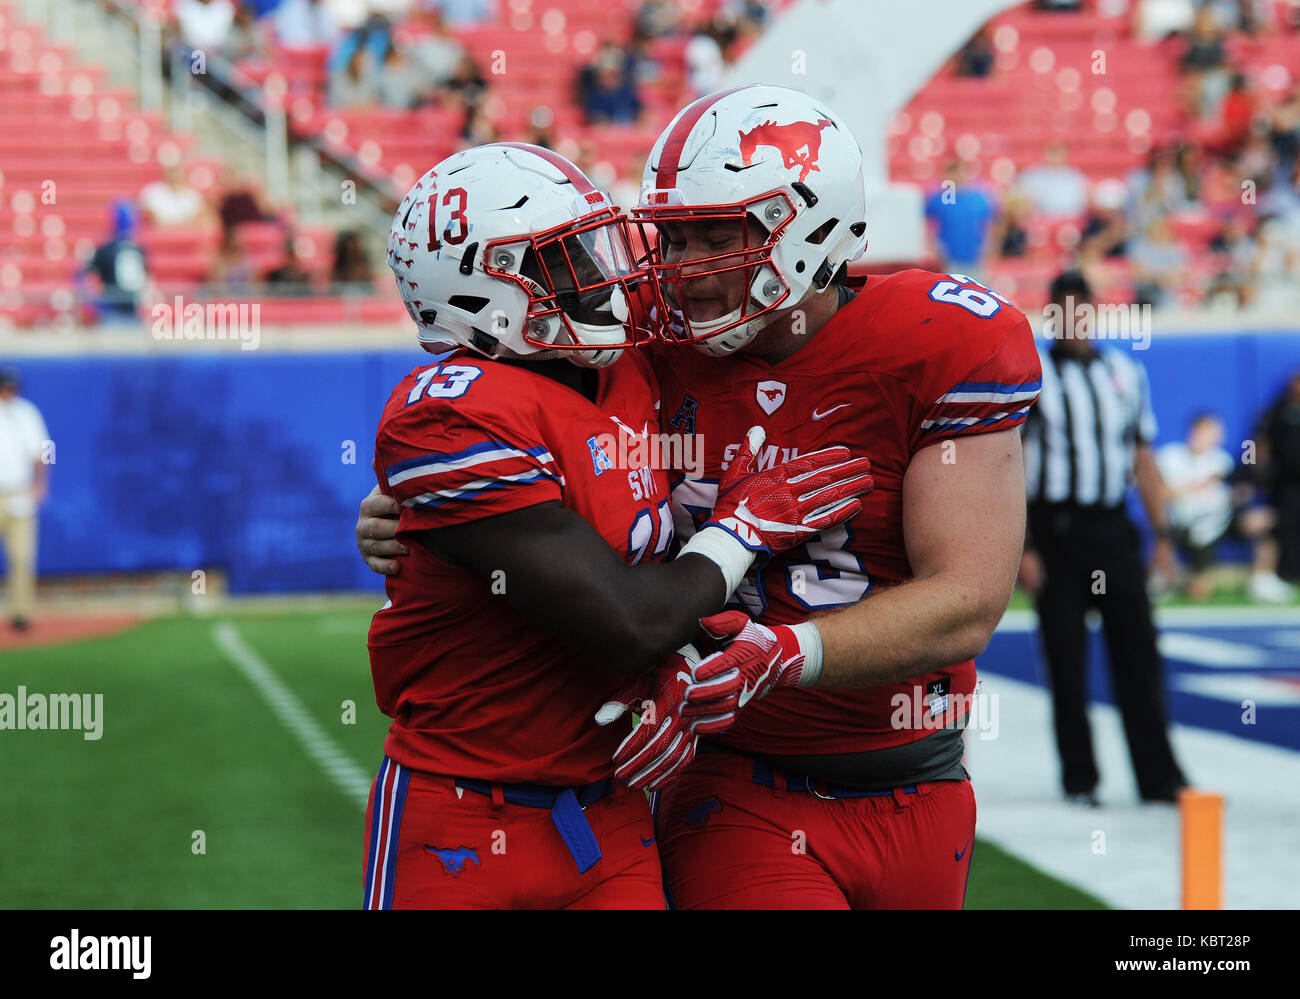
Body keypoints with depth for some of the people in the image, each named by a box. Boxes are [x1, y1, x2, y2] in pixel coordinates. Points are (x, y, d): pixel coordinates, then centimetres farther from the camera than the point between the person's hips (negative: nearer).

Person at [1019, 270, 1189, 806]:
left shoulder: (1125, 373, 12)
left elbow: (1143, 459, 14)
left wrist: (1162, 536, 8)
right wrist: (1022, 546, -12)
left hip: (1113, 529, 3)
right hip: (1055, 530, -3)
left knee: (1138, 651, 1)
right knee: (1066, 660, 0)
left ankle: (1158, 775, 5)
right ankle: (1079, 778, 9)